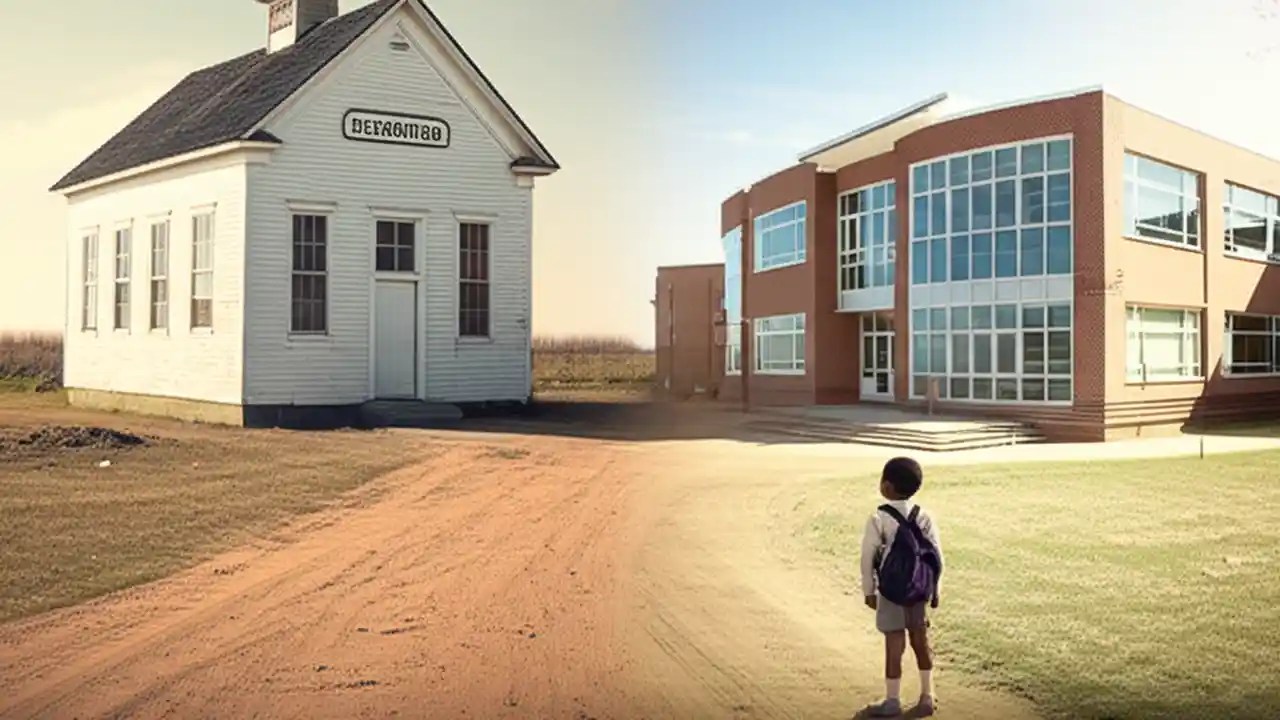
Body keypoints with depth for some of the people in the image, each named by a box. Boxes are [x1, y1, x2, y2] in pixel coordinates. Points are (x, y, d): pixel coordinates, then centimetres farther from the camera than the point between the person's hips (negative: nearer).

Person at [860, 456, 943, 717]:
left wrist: (869, 590, 2)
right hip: (918, 591, 4)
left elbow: (868, 557, -10)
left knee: (894, 646, 4)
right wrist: (934, 589, 8)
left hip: (891, 593, -4)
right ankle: (927, 696, 23)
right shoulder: (923, 516, -4)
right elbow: (936, 556, -1)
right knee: (921, 642, 15)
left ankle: (892, 701, 16)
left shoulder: (879, 519, -15)